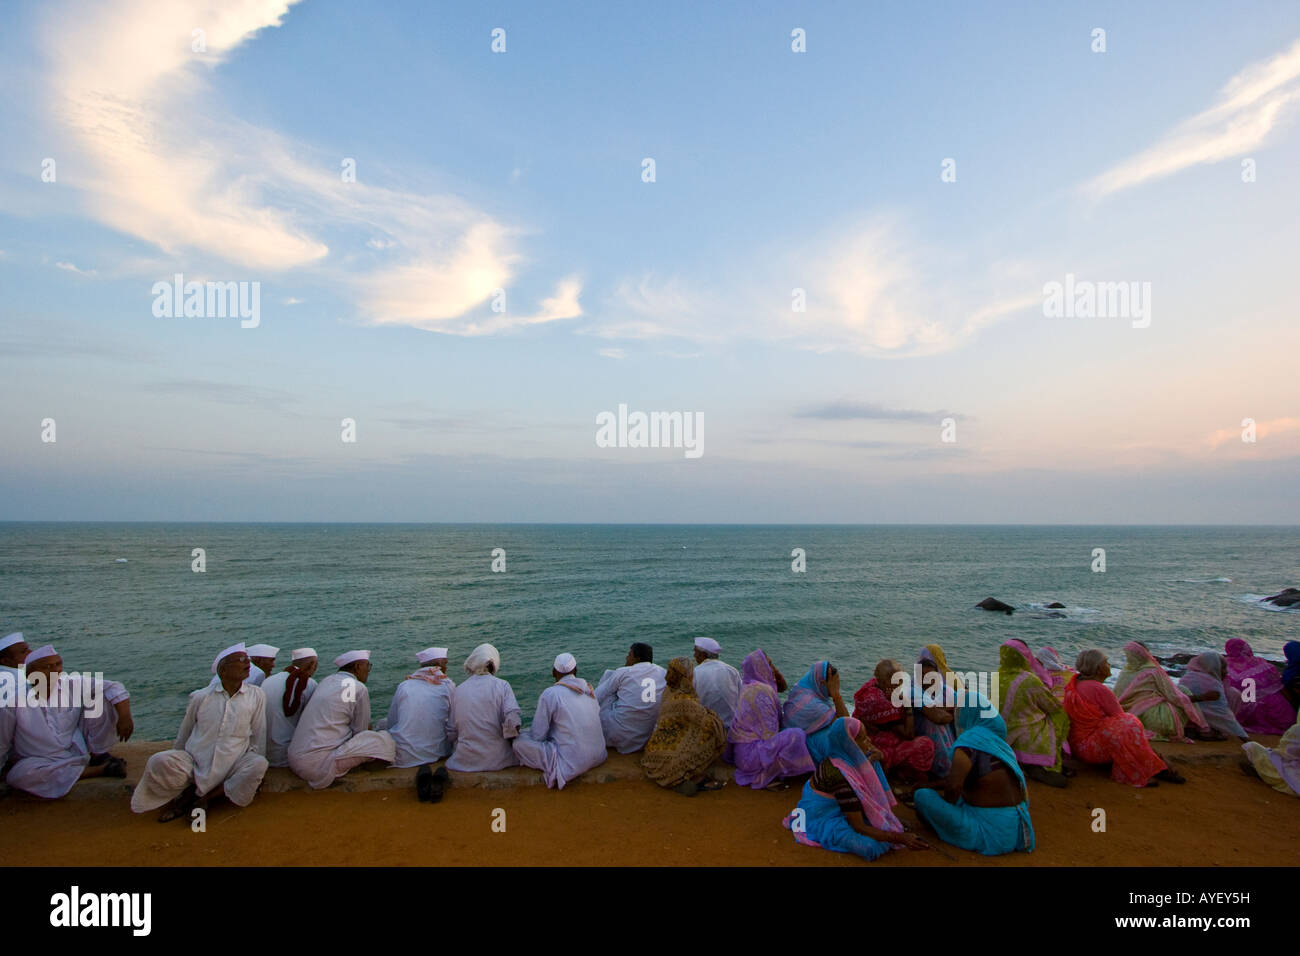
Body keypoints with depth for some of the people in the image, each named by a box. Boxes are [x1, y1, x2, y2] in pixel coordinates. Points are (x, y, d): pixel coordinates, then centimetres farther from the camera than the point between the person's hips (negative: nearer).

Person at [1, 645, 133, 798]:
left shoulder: (72, 684, -12)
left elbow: (113, 687, -11)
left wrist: (125, 717, -24)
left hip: (77, 750, 1)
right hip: (40, 762, -1)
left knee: (100, 697, -13)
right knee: (17, 776, -36)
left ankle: (98, 755, -4)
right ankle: (98, 770, -23)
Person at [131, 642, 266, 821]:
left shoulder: (256, 695, 1)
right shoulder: (200, 697, 0)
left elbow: (259, 736, 6)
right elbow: (183, 736, 14)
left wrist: (256, 774, 5)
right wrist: (173, 768, 20)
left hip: (231, 769, 1)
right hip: (195, 765, -1)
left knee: (260, 765, -30)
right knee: (158, 763, -27)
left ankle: (199, 796, -11)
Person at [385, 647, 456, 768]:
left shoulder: (403, 686, 5)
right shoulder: (448, 685, 0)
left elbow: (391, 724, 8)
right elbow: (453, 728, 1)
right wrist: (448, 747, 17)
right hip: (436, 755, 0)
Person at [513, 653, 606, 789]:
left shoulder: (550, 694, -11)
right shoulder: (588, 689, 5)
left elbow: (538, 735, -9)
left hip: (572, 763, -7)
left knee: (519, 742, 1)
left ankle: (556, 770, -3)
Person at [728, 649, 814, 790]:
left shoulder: (749, 686, 9)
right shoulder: (761, 691, -20)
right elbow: (769, 734, -19)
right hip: (749, 754, -10)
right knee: (796, 735, -23)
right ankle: (765, 778, -9)